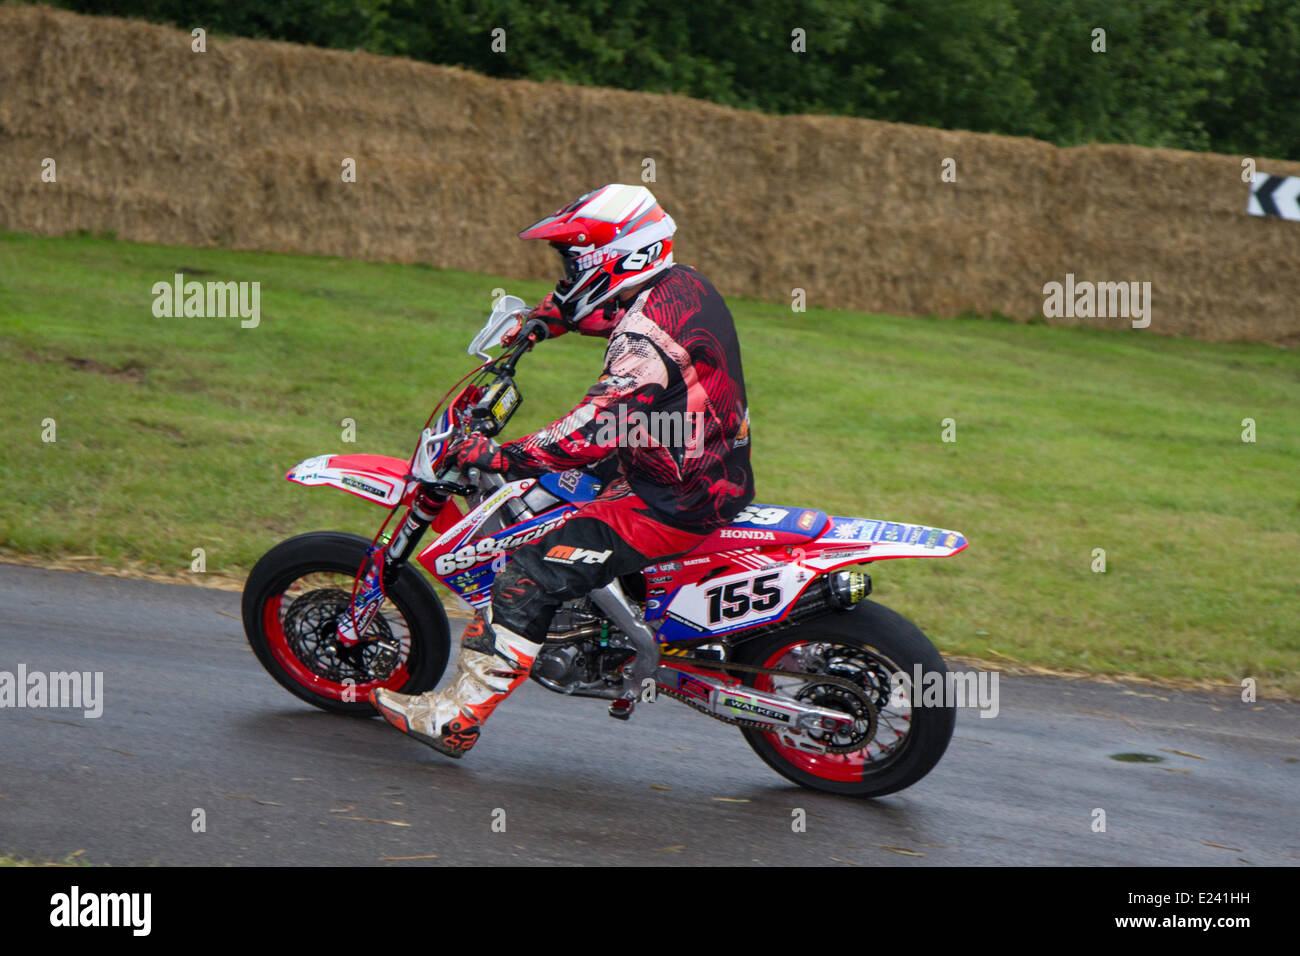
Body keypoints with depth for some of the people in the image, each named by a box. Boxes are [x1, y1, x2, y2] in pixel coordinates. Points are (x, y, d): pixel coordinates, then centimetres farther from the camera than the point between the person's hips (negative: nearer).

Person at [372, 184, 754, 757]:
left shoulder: (647, 333, -26)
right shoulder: (683, 284, 5)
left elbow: (599, 427, -34)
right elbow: (597, 309, 29)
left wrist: (501, 456, -33)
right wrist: (544, 317, 17)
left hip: (671, 503, -10)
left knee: (529, 577, -13)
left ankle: (455, 718, -10)